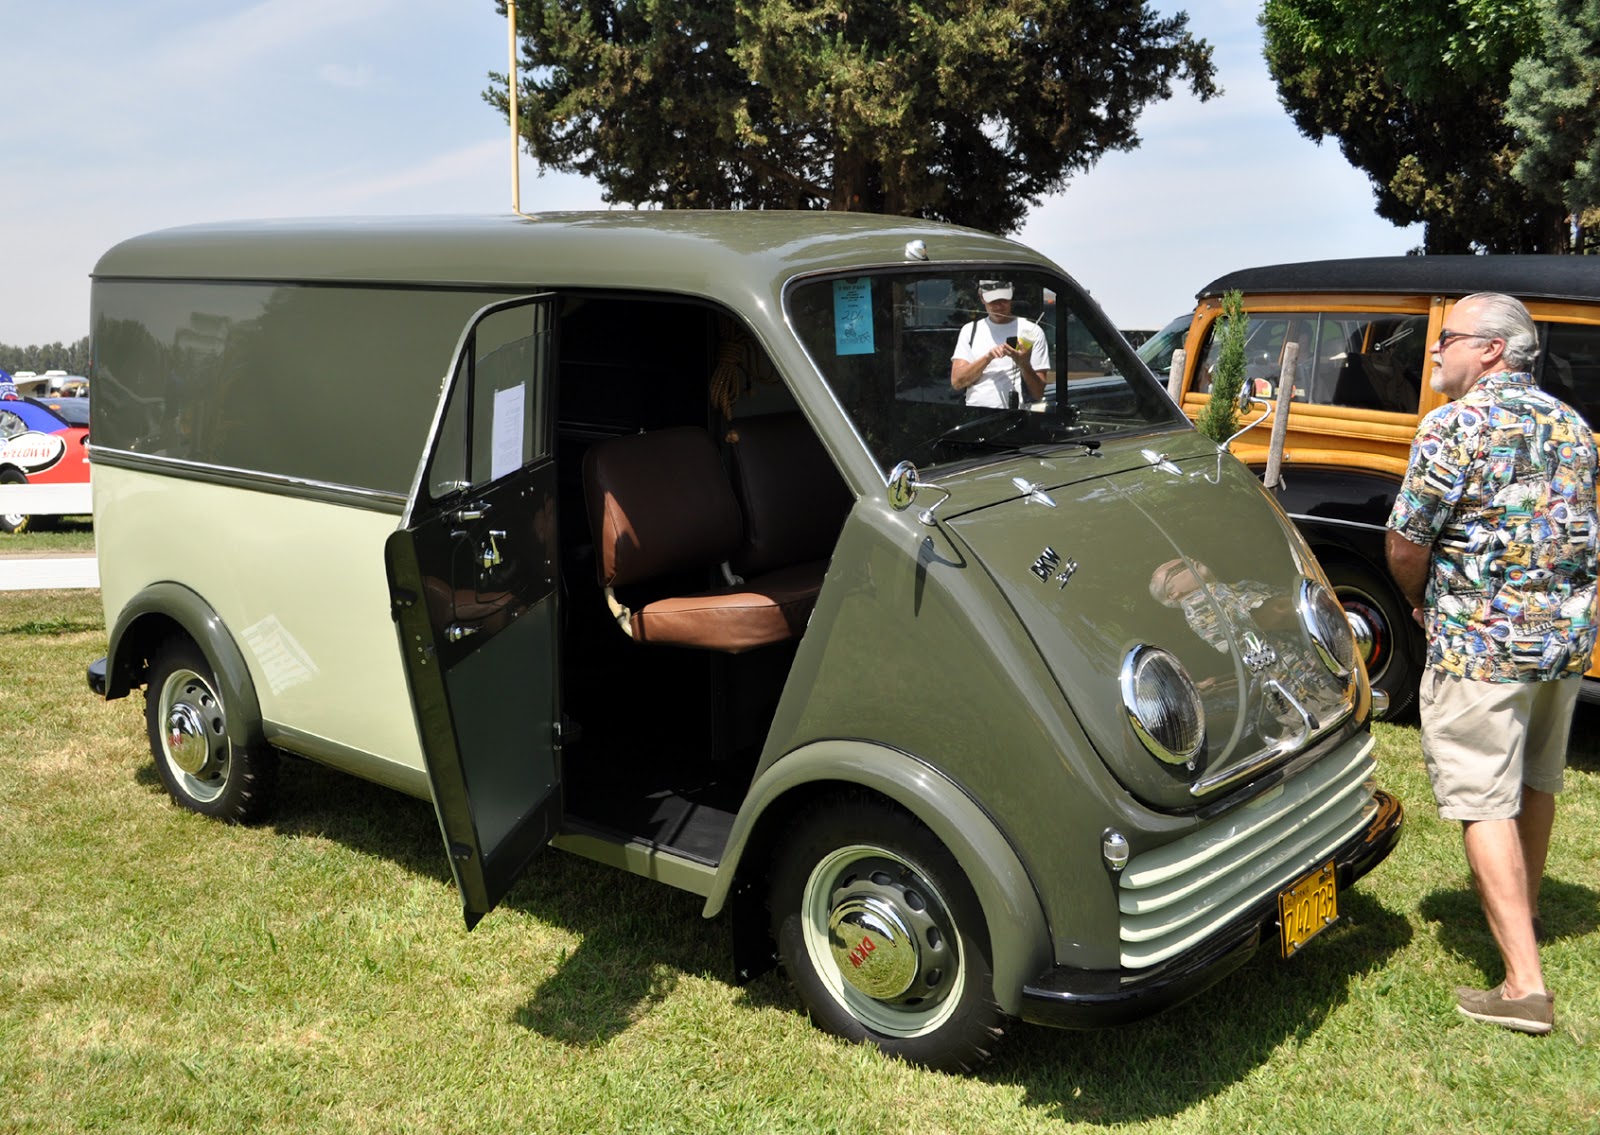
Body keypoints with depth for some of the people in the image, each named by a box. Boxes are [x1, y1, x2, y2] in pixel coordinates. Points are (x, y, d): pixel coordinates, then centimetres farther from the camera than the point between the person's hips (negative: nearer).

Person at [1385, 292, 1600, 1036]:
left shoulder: (1456, 425, -13)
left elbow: (1405, 546, -13)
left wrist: (1422, 603, 6)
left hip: (1481, 642, -8)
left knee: (1484, 802, -4)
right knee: (1536, 782, 24)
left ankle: (1524, 986, -6)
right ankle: (1524, 911, 45)